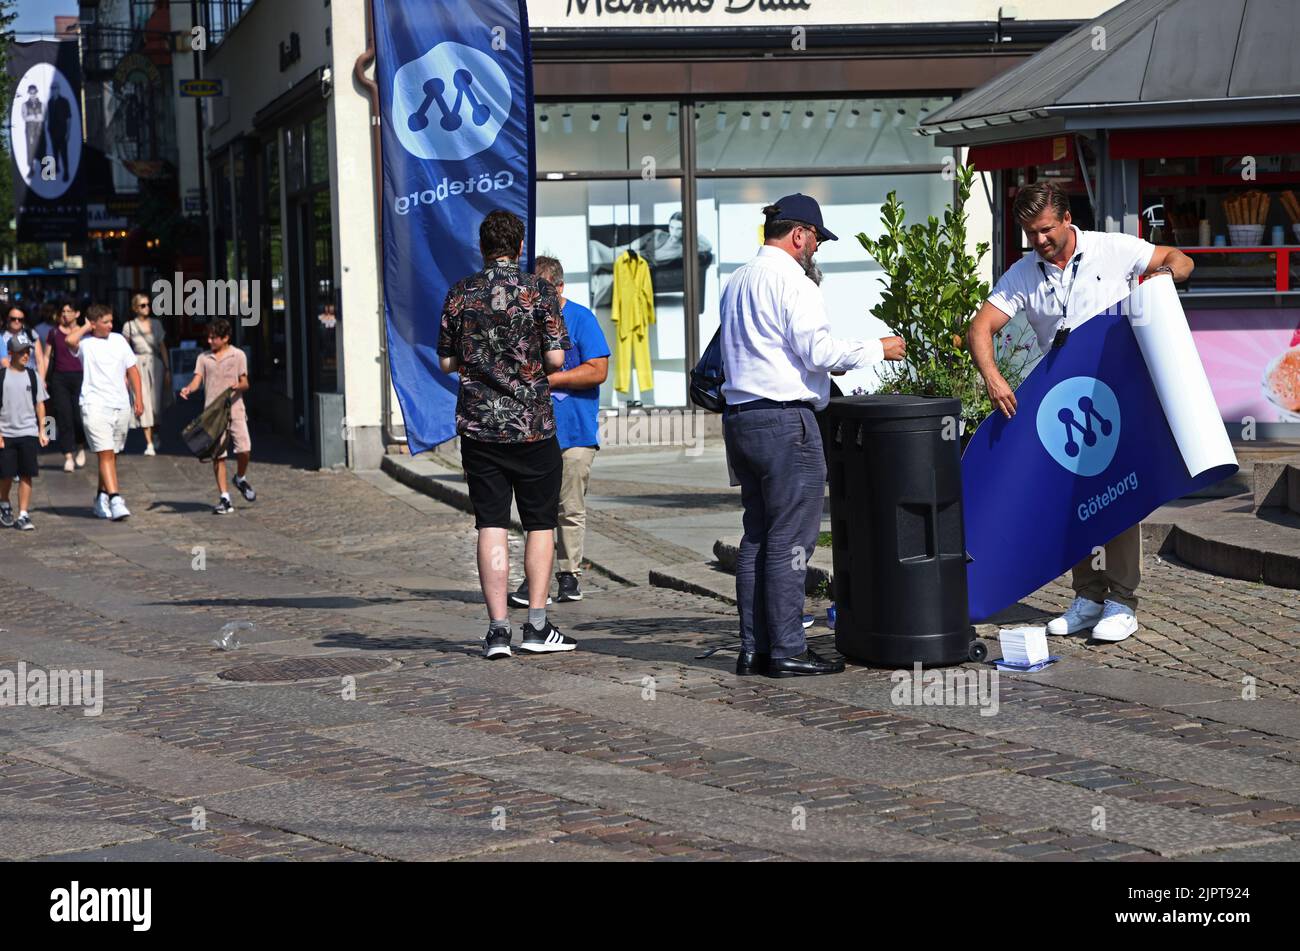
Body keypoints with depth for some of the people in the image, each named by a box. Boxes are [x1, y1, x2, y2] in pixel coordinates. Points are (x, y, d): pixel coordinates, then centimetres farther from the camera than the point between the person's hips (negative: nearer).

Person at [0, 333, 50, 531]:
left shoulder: (33, 375, 6)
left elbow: (40, 404, 11)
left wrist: (42, 430, 6)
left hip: (28, 432, 1)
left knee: (26, 475, -4)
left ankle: (22, 515, -1)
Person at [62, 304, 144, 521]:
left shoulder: (118, 340, 12)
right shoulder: (85, 343, -3)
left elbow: (132, 370, 16)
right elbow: (70, 339, -27)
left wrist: (138, 398, 9)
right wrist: (86, 327, -7)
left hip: (121, 405, 5)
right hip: (96, 406, -5)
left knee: (112, 455, 12)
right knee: (106, 454, -12)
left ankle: (102, 497, 23)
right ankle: (115, 500, -19)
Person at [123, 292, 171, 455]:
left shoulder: (156, 324, 8)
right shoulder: (129, 326, 1)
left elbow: (162, 347, 12)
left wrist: (167, 369, 8)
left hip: (156, 364, 3)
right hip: (139, 365, -3)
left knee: (156, 403, 4)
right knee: (144, 403, -9)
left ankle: (155, 435, 29)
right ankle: (149, 444, -10)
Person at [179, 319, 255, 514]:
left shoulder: (238, 355, 4)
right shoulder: (204, 358, 10)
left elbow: (245, 383, 3)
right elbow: (197, 380, 2)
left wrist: (239, 386, -20)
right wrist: (189, 389, -20)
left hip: (235, 409, -2)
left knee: (244, 449, -14)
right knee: (217, 455, -1)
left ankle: (240, 479, 18)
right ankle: (225, 499, 4)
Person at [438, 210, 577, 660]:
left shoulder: (460, 294, 2)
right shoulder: (539, 291, -5)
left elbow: (447, 361, 6)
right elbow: (555, 359, -9)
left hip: (479, 425, 2)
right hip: (533, 425, -2)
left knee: (491, 526, 3)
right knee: (540, 524, 8)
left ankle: (498, 628, -2)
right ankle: (537, 625, 4)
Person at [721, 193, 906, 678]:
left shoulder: (736, 282, 18)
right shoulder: (791, 281, -10)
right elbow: (818, 348, -17)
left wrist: (816, 365, 29)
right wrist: (878, 348, -4)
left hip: (740, 417, 9)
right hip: (784, 419, -9)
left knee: (757, 534, 11)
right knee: (790, 538, -6)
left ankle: (754, 648, 12)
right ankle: (787, 651, -6)